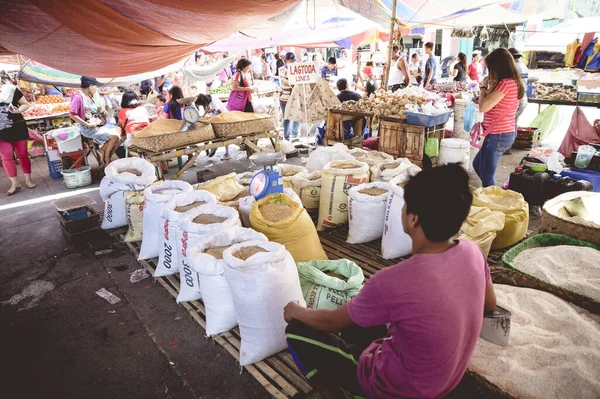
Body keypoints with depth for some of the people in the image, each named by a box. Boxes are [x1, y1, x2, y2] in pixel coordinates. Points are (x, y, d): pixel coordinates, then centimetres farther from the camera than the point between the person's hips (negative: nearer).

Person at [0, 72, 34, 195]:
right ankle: (14, 184, 9)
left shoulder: (12, 90, -5)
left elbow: (26, 104, 2)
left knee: (23, 154, 8)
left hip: (18, 128, -1)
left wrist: (18, 110, -17)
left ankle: (28, 180, 21)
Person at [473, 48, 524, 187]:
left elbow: (483, 107, -21)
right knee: (477, 164, 25)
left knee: (487, 176, -1)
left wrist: (484, 87, -6)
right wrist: (491, 87, 7)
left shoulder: (506, 83, -19)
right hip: (504, 134, 11)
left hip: (497, 136, -11)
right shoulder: (514, 82, 12)